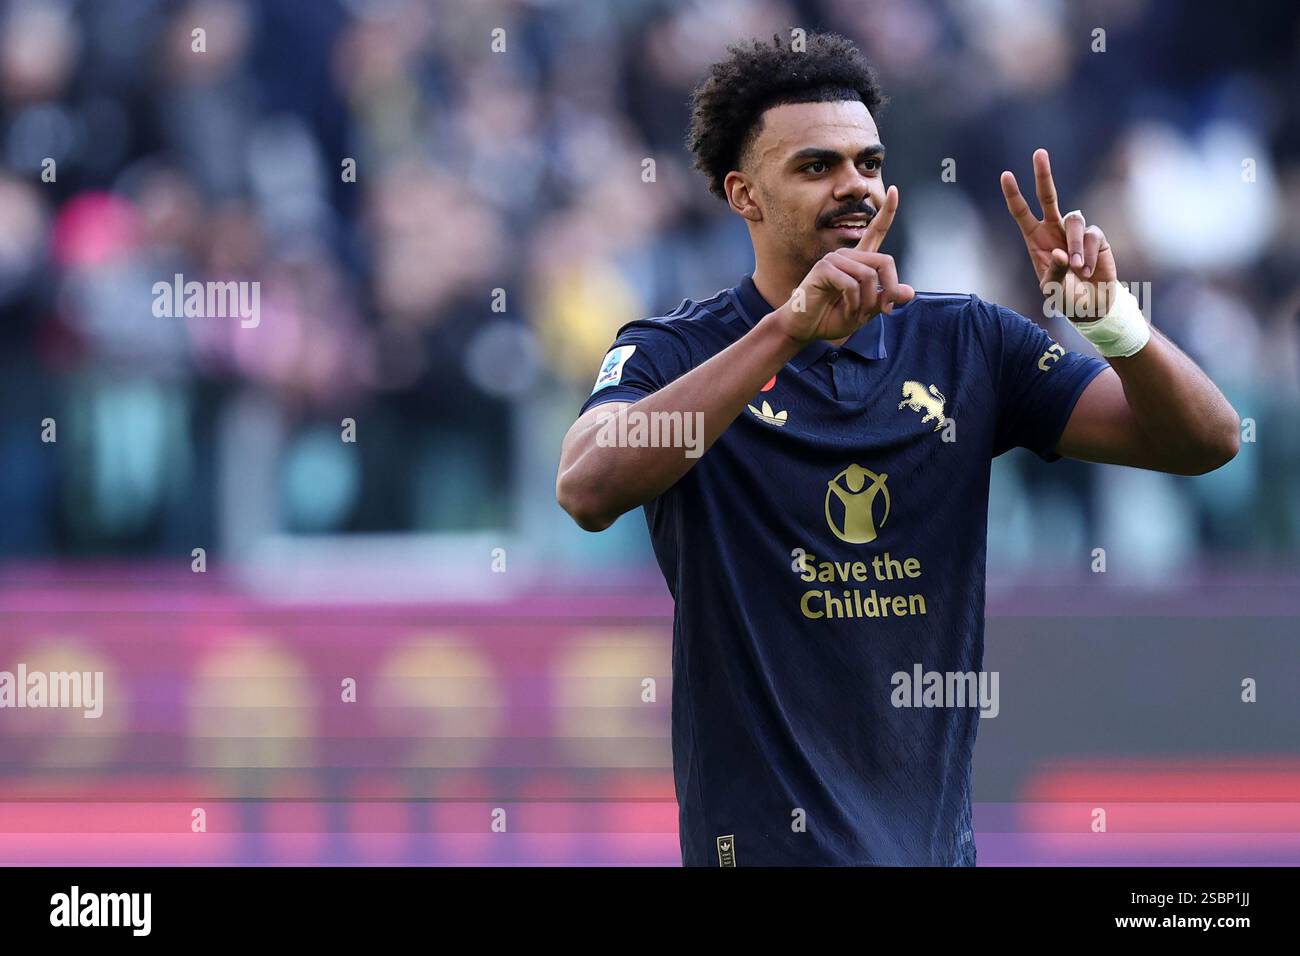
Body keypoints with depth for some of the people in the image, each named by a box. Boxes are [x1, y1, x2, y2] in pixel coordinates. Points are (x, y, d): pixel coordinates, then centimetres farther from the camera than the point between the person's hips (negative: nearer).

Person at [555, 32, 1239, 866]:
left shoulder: (965, 344, 5)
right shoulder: (673, 356, -6)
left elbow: (1204, 441, 0)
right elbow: (588, 490, -28)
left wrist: (1108, 318, -21)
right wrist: (790, 328, -34)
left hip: (939, 835, 5)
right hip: (767, 841, -5)